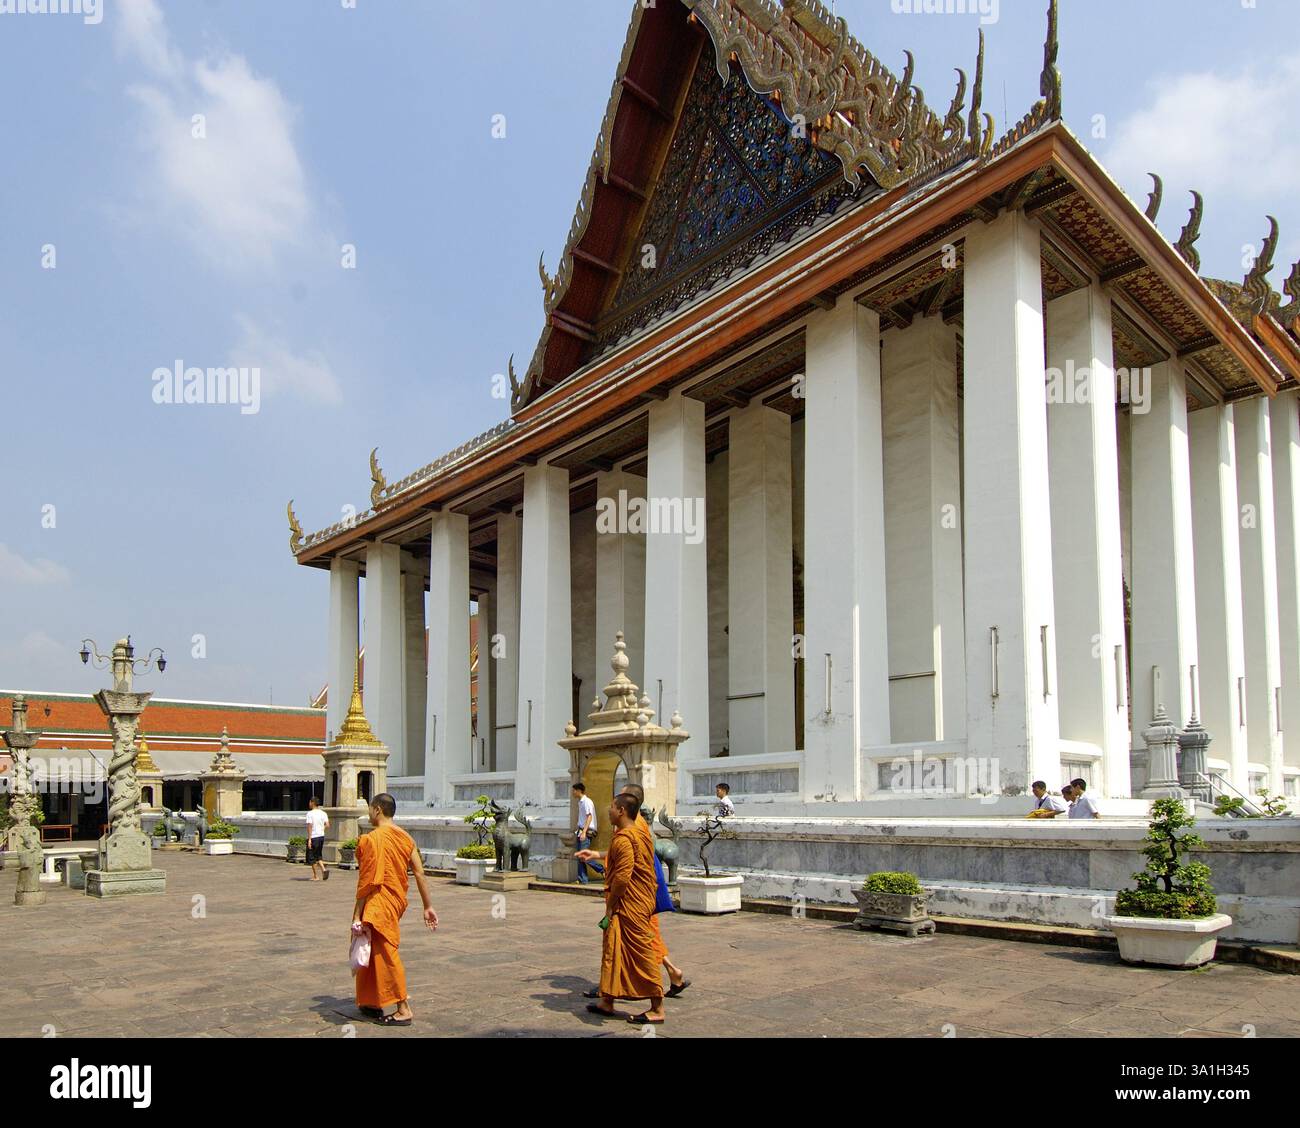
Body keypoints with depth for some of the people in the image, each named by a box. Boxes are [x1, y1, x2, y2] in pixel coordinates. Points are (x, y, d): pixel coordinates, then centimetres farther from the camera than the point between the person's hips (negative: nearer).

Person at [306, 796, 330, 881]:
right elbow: (327, 825, 4)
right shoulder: (323, 813, 7)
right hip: (321, 836, 6)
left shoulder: (310, 813, -11)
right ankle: (324, 870, -4)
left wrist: (309, 839, -16)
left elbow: (309, 826, -16)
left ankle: (315, 876, 10)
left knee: (312, 858, 6)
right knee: (319, 855, 18)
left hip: (313, 837, -6)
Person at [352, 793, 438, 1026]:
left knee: (386, 954, -2)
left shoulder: (371, 839, -15)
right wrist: (428, 906, 10)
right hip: (398, 900, 8)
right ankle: (375, 1002, 28)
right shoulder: (405, 837, 6)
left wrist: (357, 915, -13)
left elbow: (368, 881, -17)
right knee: (377, 952, 20)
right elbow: (420, 874, 6)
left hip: (379, 904, -8)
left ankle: (403, 1009, 1)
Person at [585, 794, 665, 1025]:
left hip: (630, 906, -11)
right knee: (612, 951, 15)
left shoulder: (623, 839, -18)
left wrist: (609, 906, -16)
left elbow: (622, 876, -23)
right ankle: (607, 1002, 22)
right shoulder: (636, 834, 14)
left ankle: (657, 1010, 2)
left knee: (642, 953, -4)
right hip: (640, 901, 11)